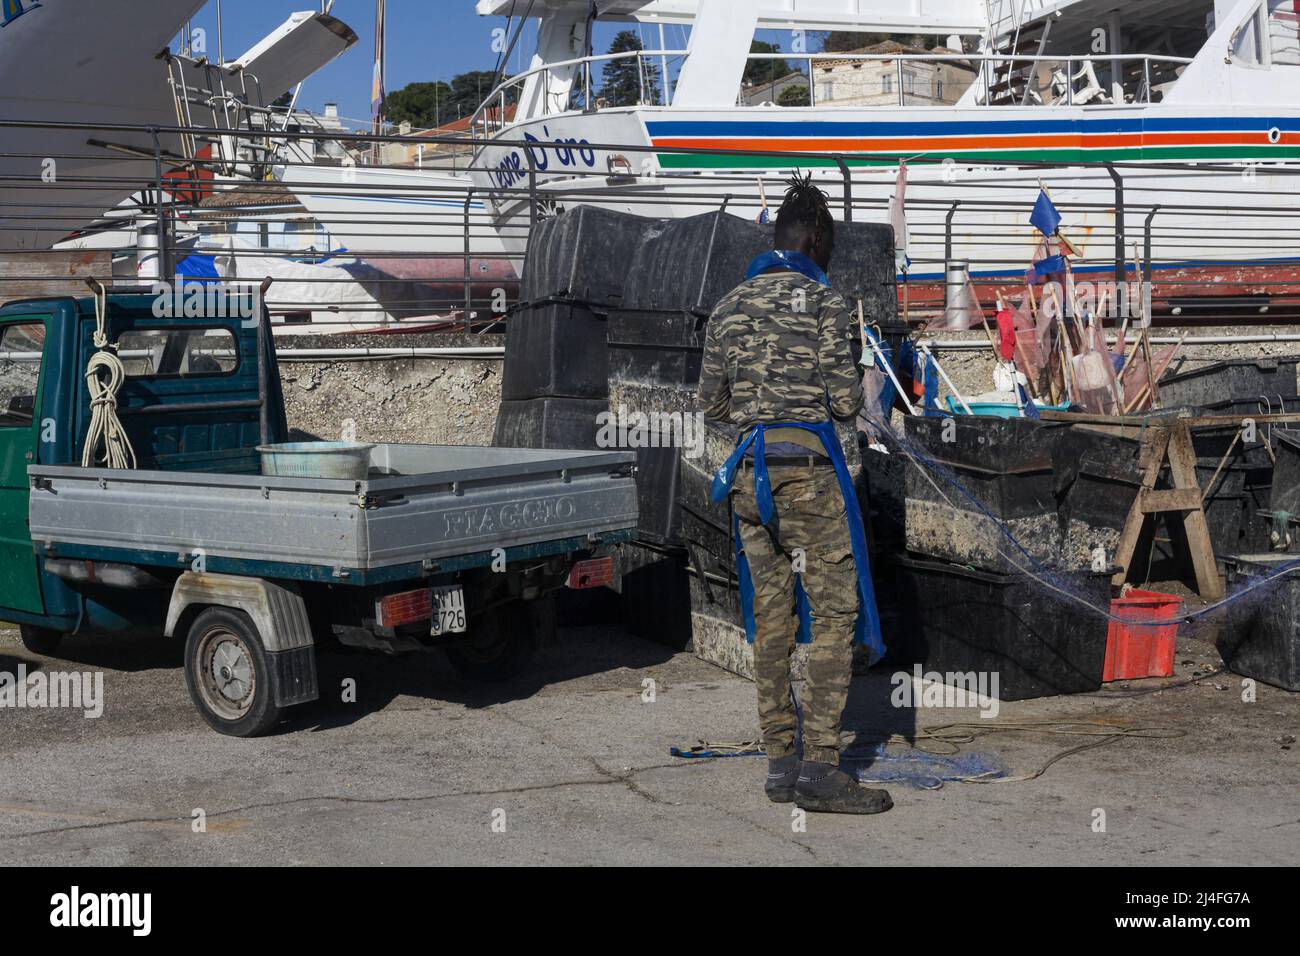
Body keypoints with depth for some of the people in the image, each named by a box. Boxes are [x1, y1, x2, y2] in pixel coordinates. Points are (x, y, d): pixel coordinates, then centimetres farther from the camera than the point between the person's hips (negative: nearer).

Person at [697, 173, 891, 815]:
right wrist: (847, 399, 15)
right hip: (808, 468, -6)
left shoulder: (730, 306, 12)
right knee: (835, 612, -3)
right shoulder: (824, 303, -4)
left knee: (770, 617, 9)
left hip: (751, 470, 6)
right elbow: (845, 401, -8)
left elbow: (711, 403, 13)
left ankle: (780, 762, 12)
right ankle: (820, 767, -7)